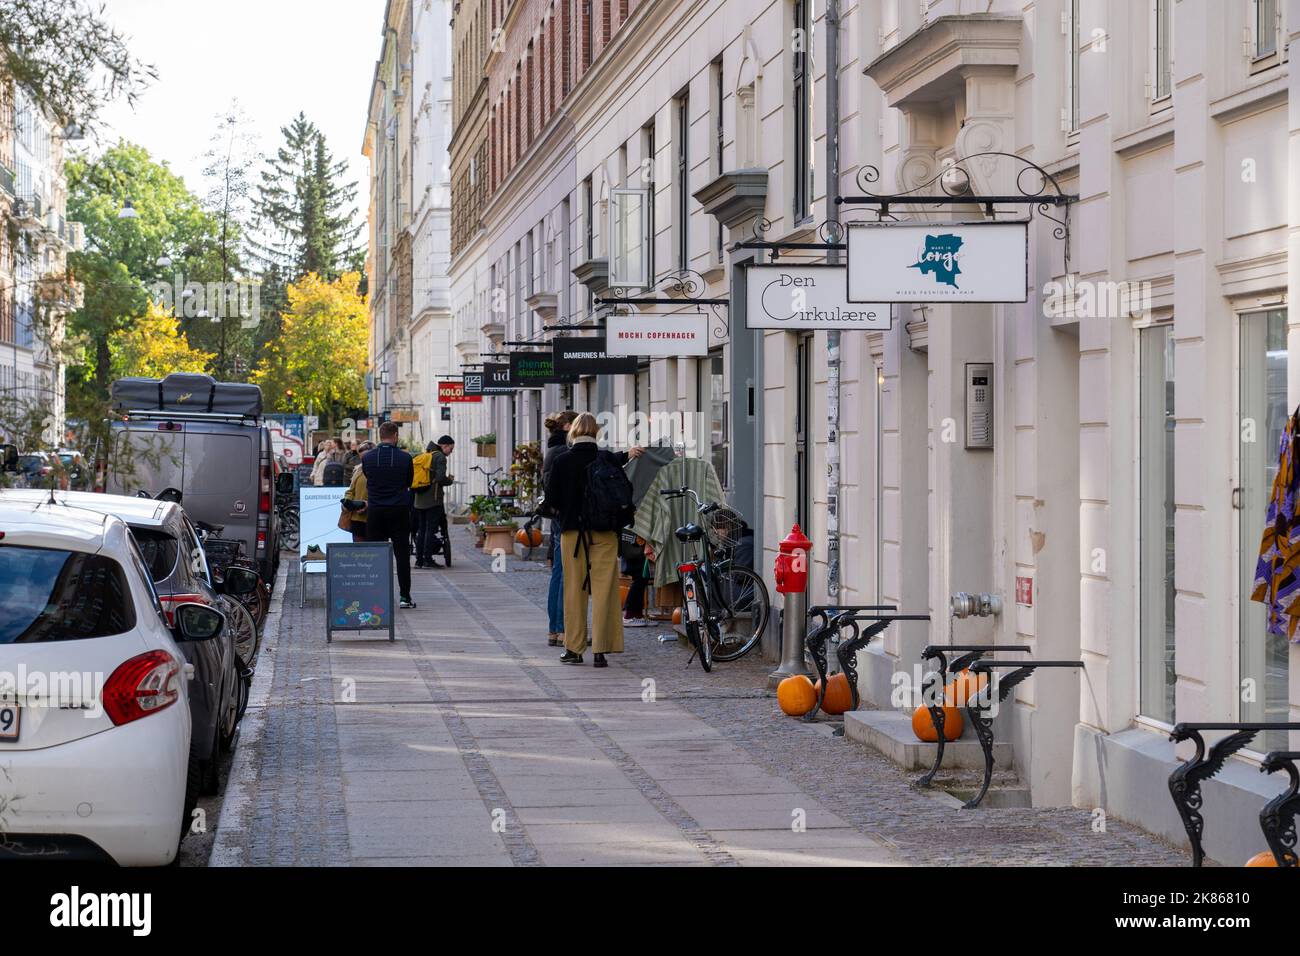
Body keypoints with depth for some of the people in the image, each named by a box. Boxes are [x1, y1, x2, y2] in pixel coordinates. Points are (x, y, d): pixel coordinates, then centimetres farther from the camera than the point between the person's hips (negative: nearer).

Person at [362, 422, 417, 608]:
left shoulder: (367, 457, -2)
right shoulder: (404, 458, -6)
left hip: (375, 511, 1)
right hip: (399, 511, -1)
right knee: (402, 554, 3)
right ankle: (404, 596, 1)